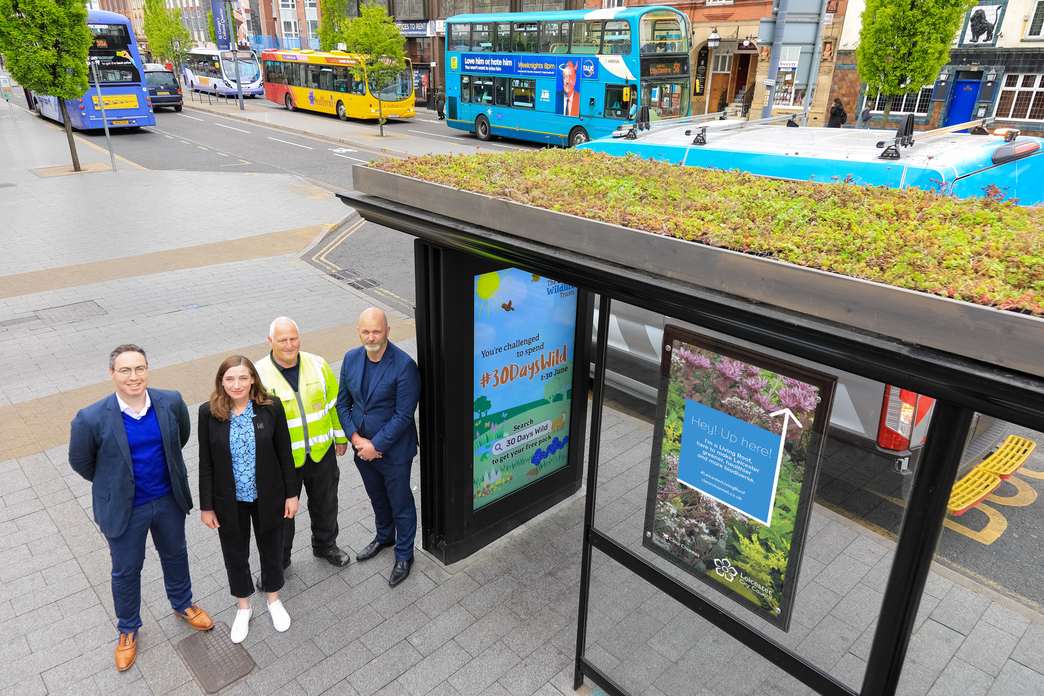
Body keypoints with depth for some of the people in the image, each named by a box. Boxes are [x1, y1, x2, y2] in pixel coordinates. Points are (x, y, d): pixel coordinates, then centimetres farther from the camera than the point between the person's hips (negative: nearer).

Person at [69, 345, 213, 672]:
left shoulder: (172, 403, -17)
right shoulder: (91, 419, -25)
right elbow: (80, 462, -6)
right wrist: (113, 484, 6)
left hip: (168, 500, 3)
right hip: (124, 509, -2)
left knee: (175, 555, 25)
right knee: (126, 570, 18)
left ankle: (182, 604, 52)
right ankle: (127, 629, 44)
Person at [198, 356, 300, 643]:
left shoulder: (271, 409, -14)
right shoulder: (209, 412, -13)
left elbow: (285, 454, -5)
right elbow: (206, 463, -6)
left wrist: (292, 493, -2)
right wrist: (206, 506, -2)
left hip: (268, 497, 0)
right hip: (229, 500, 0)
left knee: (271, 548, 19)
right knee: (235, 554, 19)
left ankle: (274, 599, 47)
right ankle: (243, 606, 46)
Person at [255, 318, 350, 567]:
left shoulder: (318, 365, -6)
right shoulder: (258, 374, -15)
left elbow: (334, 402, 5)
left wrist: (341, 436, 11)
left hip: (321, 452, 3)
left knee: (325, 503, 22)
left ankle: (325, 545, 48)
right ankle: (278, 560, 39)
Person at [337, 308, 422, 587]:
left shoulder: (404, 365, -23)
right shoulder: (351, 359, -4)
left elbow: (404, 415, -22)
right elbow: (343, 403, 2)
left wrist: (375, 445, -19)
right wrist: (356, 439, -10)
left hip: (394, 451, -5)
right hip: (362, 447, 6)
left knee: (401, 504, 12)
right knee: (377, 498, 27)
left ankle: (404, 555, 33)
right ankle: (384, 536, 53)